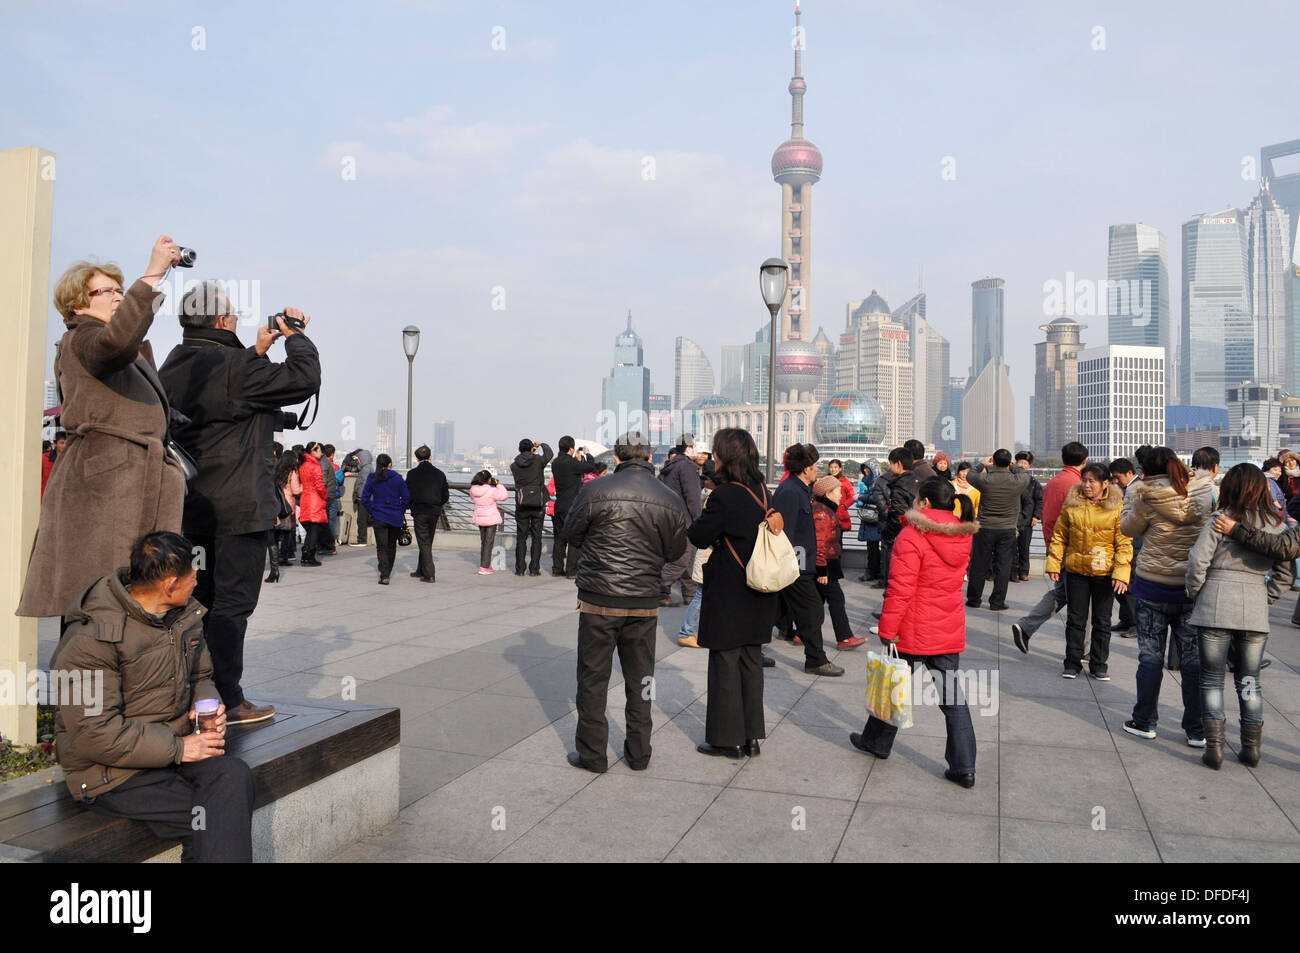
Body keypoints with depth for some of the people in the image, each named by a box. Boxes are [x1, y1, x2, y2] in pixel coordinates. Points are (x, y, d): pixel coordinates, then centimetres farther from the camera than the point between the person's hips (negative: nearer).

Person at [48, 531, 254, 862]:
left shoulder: (185, 614, 7)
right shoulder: (89, 640, -16)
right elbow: (94, 735, -19)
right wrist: (178, 749, -19)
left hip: (176, 747, 6)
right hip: (112, 774, -6)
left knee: (234, 774, -27)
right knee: (221, 822, -26)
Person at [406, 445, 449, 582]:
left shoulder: (412, 473, -6)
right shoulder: (440, 474, 4)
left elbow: (408, 494, -7)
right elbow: (445, 496, 6)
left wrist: (412, 507, 11)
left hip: (419, 513, -4)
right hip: (434, 513, 4)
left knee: (424, 543, 0)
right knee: (427, 543, 16)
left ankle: (429, 574, -6)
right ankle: (421, 571, 27)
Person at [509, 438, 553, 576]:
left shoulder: (514, 466, 0)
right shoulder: (538, 461, -5)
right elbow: (549, 454, 13)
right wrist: (542, 444, 33)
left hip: (521, 505, 1)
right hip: (538, 505, -1)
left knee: (521, 538, 7)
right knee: (536, 537, 5)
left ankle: (520, 569, 7)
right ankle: (534, 569, 3)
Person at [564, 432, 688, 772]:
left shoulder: (595, 491, -10)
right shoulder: (672, 501, -2)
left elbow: (572, 534, 2)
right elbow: (675, 552, 6)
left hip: (598, 600, -2)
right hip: (645, 603, 3)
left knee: (592, 678, 9)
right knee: (640, 678, 14)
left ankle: (592, 753, 17)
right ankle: (639, 753, 24)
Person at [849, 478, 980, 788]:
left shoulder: (911, 537, -18)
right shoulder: (962, 536, 4)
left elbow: (900, 589, -20)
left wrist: (887, 631, -14)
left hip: (914, 633, -5)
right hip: (950, 631, 6)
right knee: (952, 696, 9)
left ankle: (877, 741, 33)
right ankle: (963, 767, 11)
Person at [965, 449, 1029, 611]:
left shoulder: (985, 480, -14)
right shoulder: (1018, 481, -10)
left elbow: (970, 475, 8)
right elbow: (1025, 473, 14)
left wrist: (983, 464, 20)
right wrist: (1011, 466, 21)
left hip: (985, 528, 0)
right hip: (1008, 530, 0)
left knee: (979, 566, 9)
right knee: (1003, 567, 7)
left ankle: (973, 599, 19)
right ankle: (997, 602, 10)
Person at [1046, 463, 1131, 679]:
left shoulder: (1116, 508, -5)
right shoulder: (1071, 504, 1)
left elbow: (1124, 544, -4)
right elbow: (1060, 536, 8)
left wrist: (1121, 572, -12)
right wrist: (1053, 563, 2)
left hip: (1104, 573, -1)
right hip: (1075, 571, 1)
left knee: (1102, 621, 8)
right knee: (1075, 619, 8)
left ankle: (1099, 665, 21)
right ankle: (1072, 663, 19)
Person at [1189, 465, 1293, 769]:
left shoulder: (1219, 521, -8)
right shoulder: (1277, 525, 6)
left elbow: (1197, 562, -13)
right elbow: (1284, 573, 9)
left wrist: (1195, 593, 1)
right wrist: (1266, 599, 15)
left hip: (1215, 610, -4)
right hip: (1255, 614, 4)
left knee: (1212, 679, 6)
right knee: (1249, 681, 16)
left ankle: (1214, 747, 6)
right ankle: (1251, 748, 21)